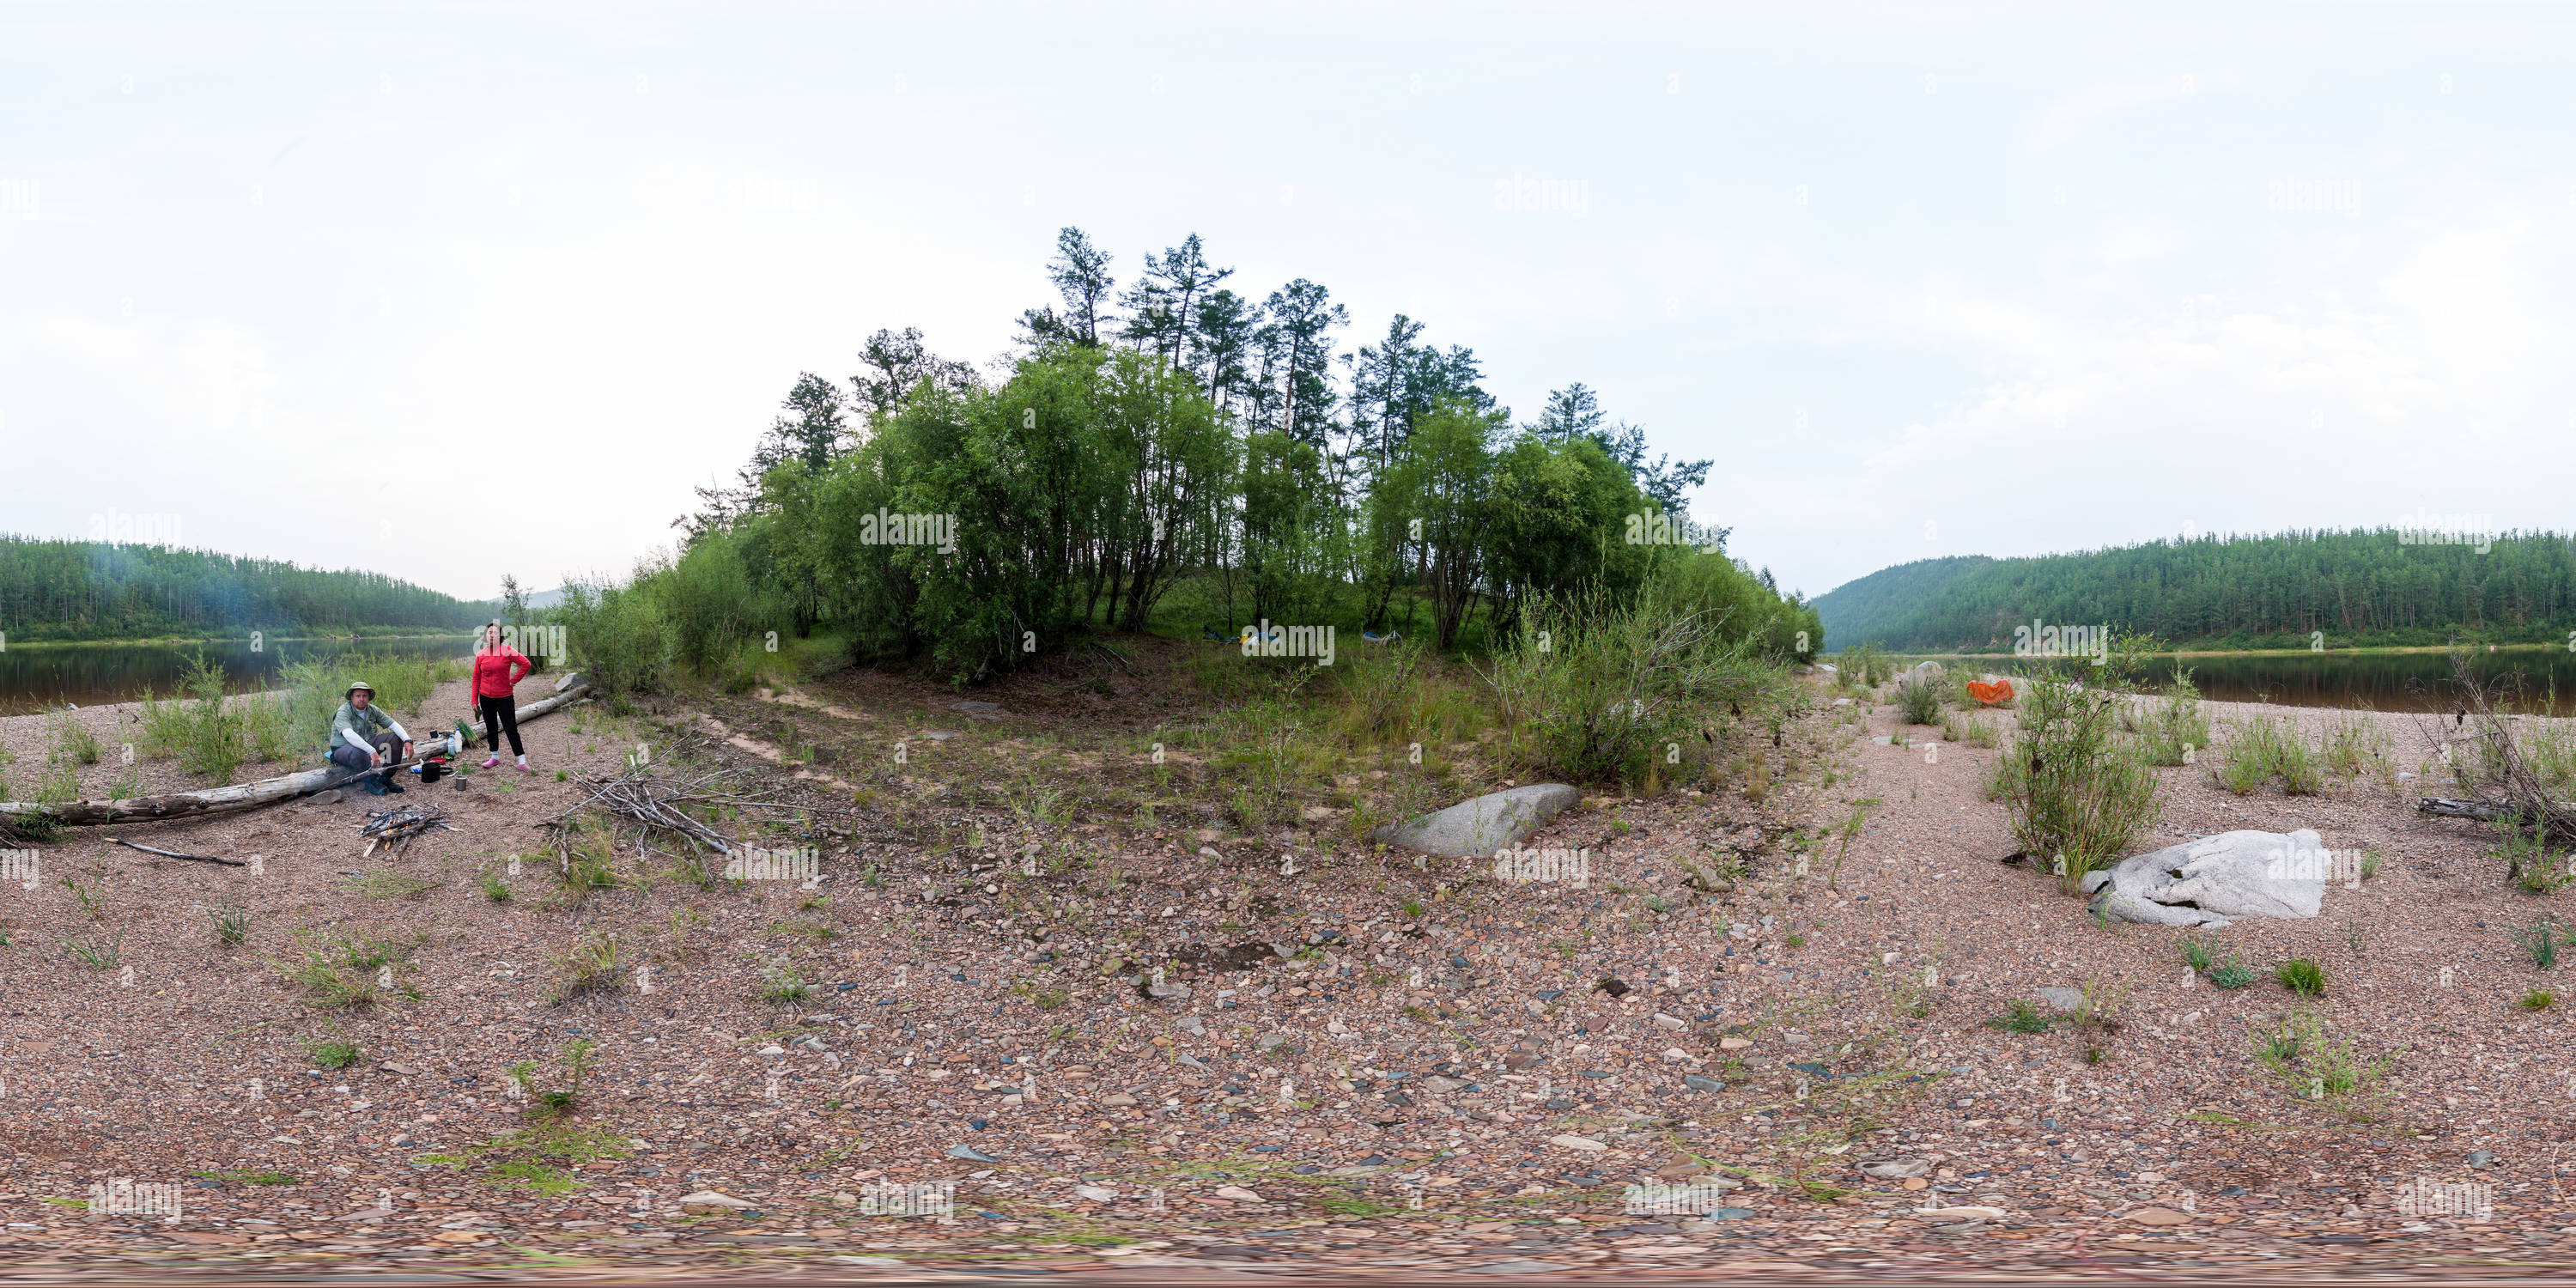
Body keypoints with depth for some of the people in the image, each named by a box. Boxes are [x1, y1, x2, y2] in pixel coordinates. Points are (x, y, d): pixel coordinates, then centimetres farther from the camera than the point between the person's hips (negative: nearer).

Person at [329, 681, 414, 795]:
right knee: (356, 752, -42)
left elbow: (393, 724, -1)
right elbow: (348, 735, -37)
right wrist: (372, 751, -48)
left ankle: (385, 778, -7)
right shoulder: (343, 712, -20)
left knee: (396, 738, -9)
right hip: (343, 750, -7)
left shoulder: (372, 710, 2)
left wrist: (407, 741, -21)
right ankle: (372, 781, -19)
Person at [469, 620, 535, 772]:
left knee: (511, 728, -5)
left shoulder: (507, 651, -9)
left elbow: (526, 664, -10)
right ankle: (495, 757, 29)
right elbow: (476, 678, 6)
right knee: (491, 729, 14)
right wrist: (474, 700, 4)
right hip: (486, 697, 4)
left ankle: (522, 762, -3)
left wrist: (514, 680, -9)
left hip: (505, 697, -4)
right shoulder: (480, 654, 1)